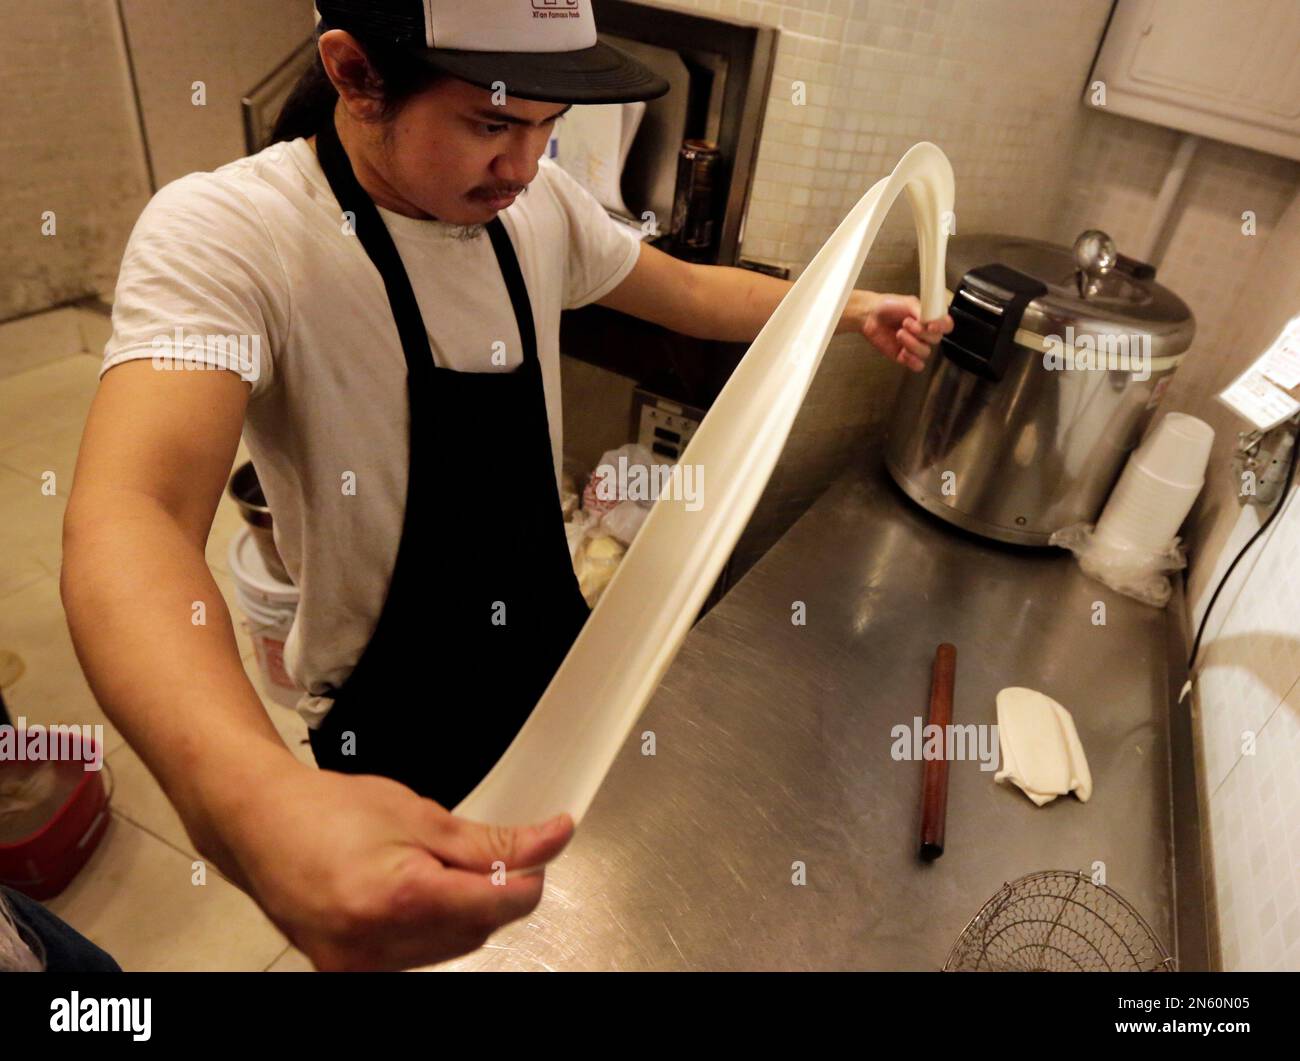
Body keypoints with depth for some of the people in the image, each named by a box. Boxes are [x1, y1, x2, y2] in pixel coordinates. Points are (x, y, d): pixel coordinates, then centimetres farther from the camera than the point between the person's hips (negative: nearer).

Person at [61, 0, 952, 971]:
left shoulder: (539, 203, -8)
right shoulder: (218, 235, -27)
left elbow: (691, 292, 6)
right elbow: (126, 517, -41)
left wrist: (848, 309, -9)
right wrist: (255, 810, -59)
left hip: (552, 629, 6)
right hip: (394, 711, -5)